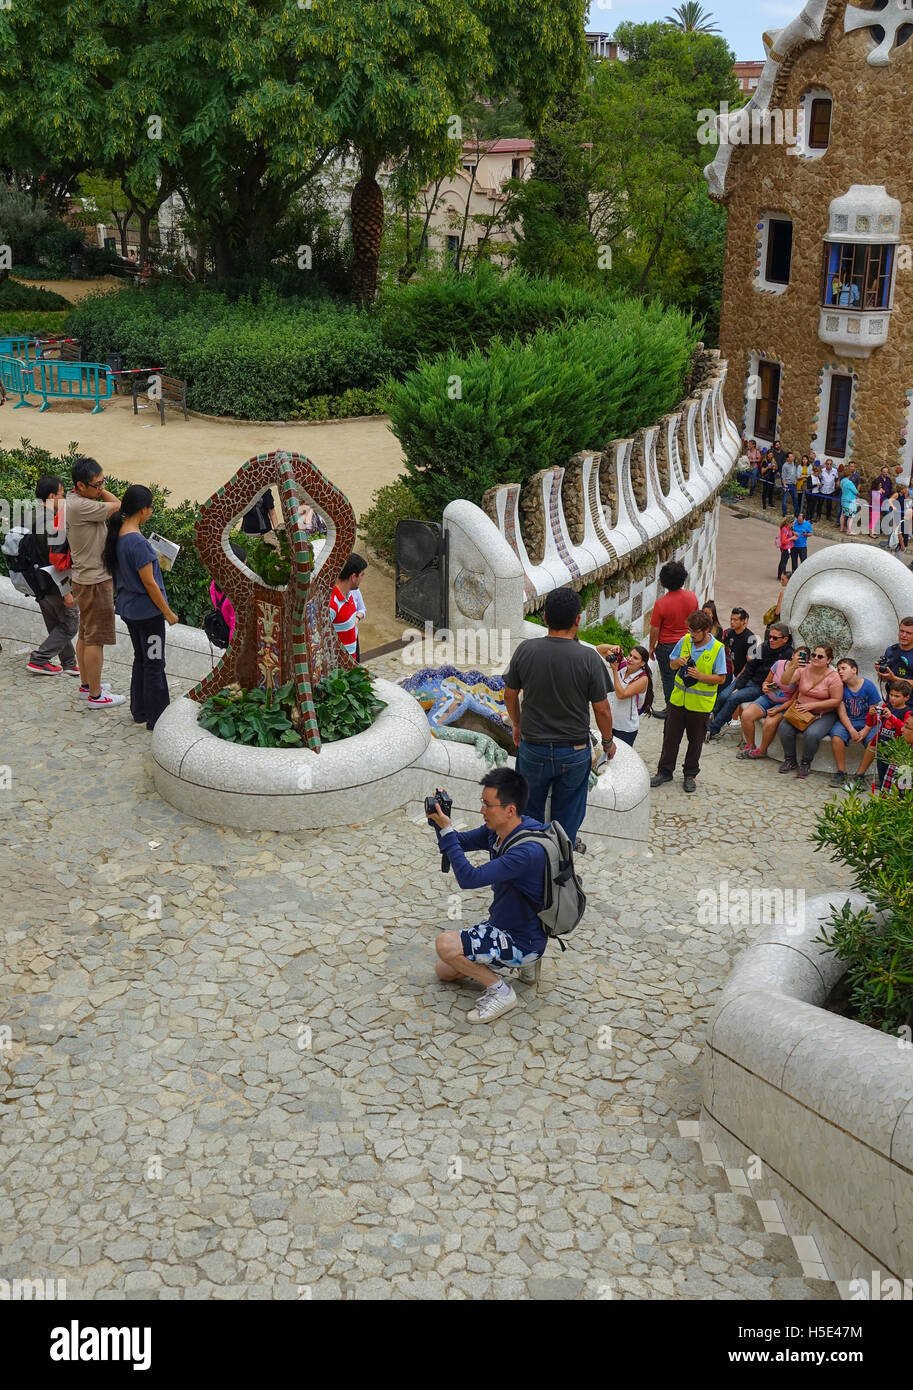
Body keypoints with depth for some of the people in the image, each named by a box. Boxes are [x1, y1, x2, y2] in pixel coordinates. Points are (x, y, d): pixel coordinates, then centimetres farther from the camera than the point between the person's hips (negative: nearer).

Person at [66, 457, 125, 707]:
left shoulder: (74, 501, 8)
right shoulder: (81, 506, -25)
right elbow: (117, 506, -15)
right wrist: (101, 491, -4)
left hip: (84, 578, 10)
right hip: (94, 581, -10)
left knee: (85, 635, 18)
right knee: (96, 638, -3)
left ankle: (87, 684, 30)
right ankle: (95, 694, 3)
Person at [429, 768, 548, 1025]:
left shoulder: (528, 851, -33)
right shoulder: (497, 830, -5)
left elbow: (469, 878, -35)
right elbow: (461, 842, 8)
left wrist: (446, 830, -31)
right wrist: (439, 820, -13)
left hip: (522, 941, -10)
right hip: (500, 925, 10)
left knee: (446, 944, -21)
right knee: (444, 970, 16)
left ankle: (500, 991, -4)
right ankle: (525, 962, 20)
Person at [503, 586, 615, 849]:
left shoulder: (526, 650, -10)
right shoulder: (588, 657, -17)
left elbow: (510, 695, 3)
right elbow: (601, 709, -10)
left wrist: (517, 725, 22)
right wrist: (608, 741, 8)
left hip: (533, 749, 2)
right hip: (574, 752, -2)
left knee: (530, 810, 22)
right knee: (566, 816, 17)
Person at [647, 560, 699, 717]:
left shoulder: (661, 603, -23)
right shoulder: (692, 597, -9)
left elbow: (655, 629, -15)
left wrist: (652, 647, -1)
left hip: (667, 646, -4)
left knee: (668, 678, 9)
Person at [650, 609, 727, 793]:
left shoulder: (717, 648, -12)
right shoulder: (685, 641, -1)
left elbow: (721, 678, -9)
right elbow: (671, 664, 11)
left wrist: (700, 676, -23)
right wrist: (678, 662, -13)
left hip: (700, 704, -3)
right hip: (678, 699, 3)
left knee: (695, 740, 10)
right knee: (670, 736, 9)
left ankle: (690, 775, 25)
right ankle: (665, 772, 22)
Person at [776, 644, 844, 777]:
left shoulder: (833, 677, -9)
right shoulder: (804, 669, -2)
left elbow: (836, 700, -11)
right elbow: (785, 682, -11)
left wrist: (812, 705, -17)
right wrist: (793, 666, -29)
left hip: (823, 715, -3)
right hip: (801, 711, 3)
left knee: (811, 734, -32)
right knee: (784, 727, -22)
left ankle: (806, 763, -4)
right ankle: (790, 760, 1)